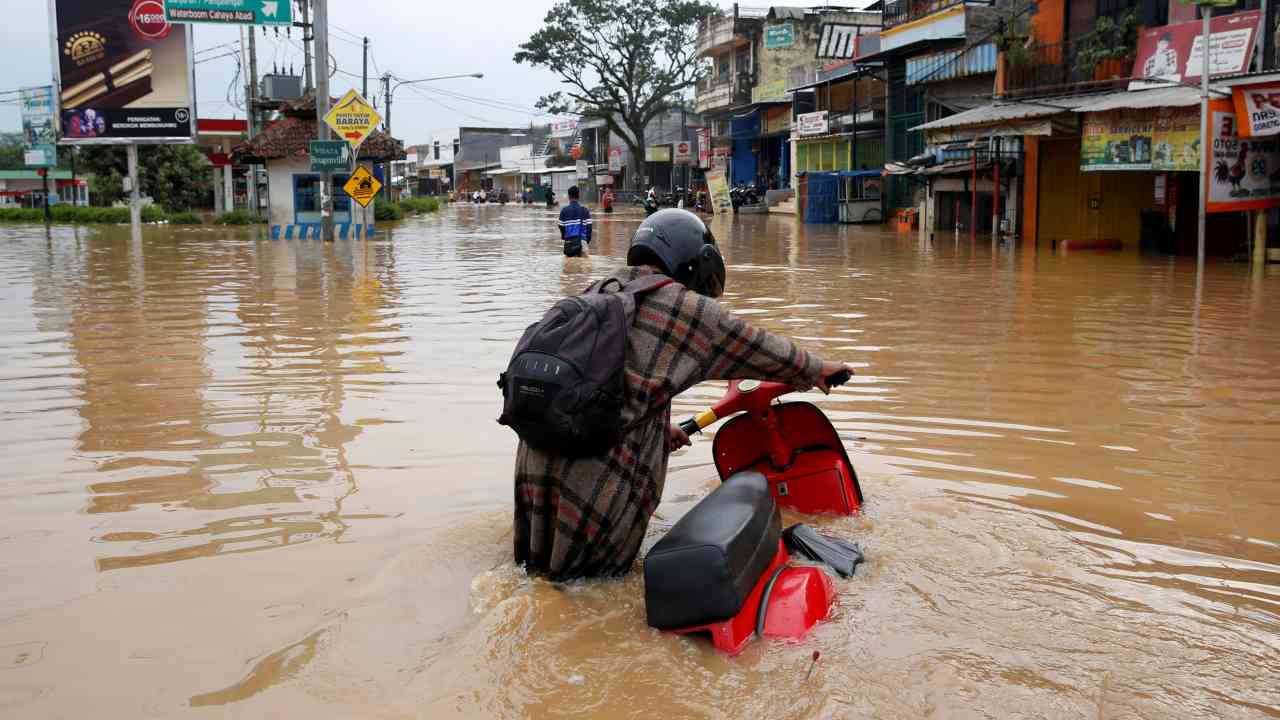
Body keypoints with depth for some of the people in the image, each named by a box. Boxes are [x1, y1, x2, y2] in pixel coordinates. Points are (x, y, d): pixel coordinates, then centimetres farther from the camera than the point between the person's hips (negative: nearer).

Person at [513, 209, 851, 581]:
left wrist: (659, 429, 38)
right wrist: (817, 369, 23)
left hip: (533, 465, 7)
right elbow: (756, 346, 6)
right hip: (591, 483, -7)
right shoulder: (683, 307, -4)